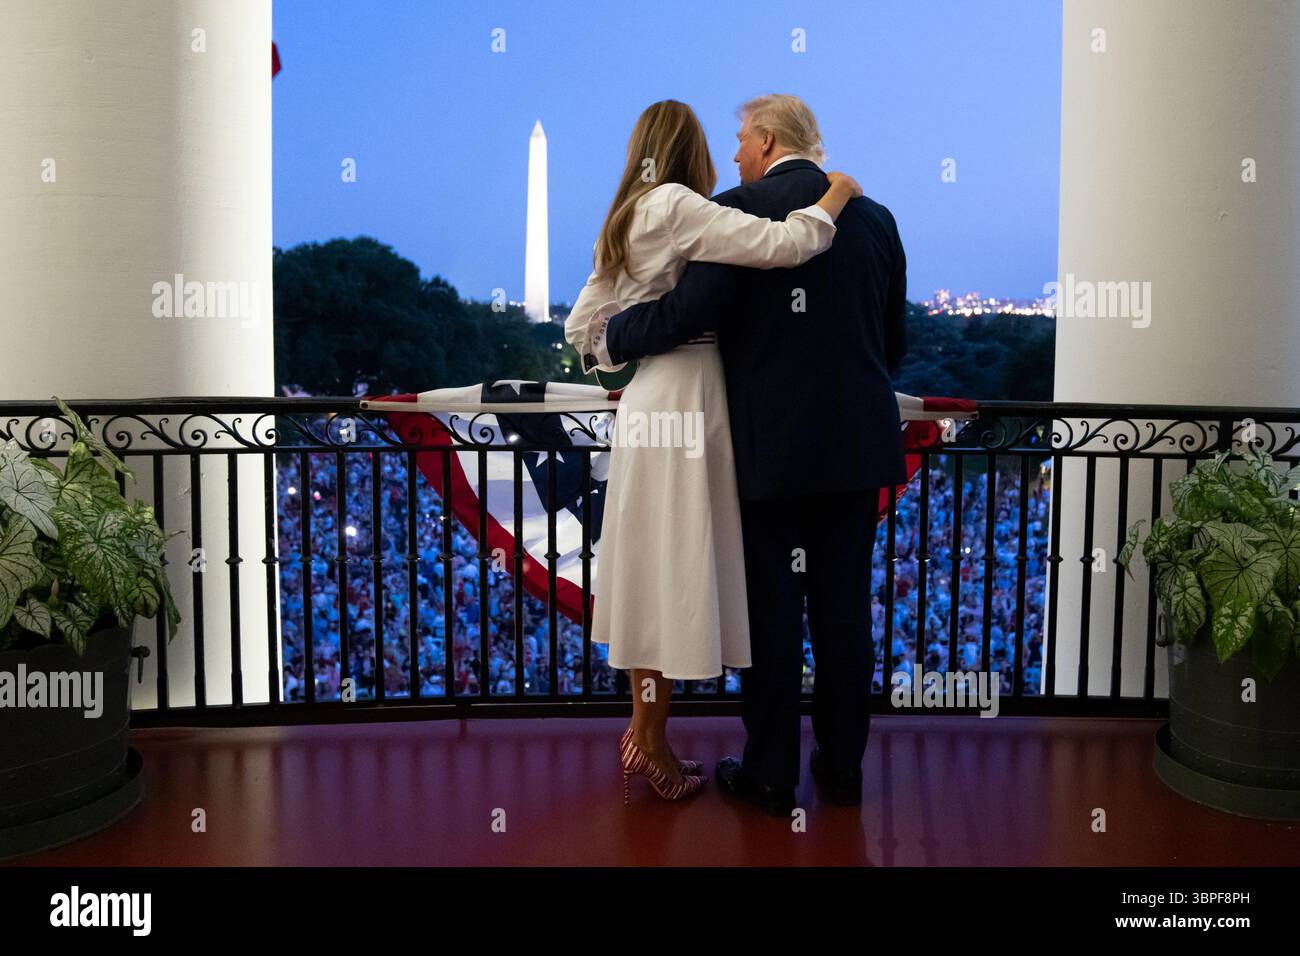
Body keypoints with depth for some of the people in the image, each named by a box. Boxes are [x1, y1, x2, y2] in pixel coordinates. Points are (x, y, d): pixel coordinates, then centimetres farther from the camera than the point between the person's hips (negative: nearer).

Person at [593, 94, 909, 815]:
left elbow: (688, 312, -18)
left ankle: (770, 774, 15)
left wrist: (609, 337, -1)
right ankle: (842, 764, 22)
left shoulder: (741, 209, -9)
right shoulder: (874, 217, 8)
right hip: (856, 442, 5)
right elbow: (893, 340, 11)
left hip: (773, 440, -5)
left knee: (772, 608, 5)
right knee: (844, 606, 12)